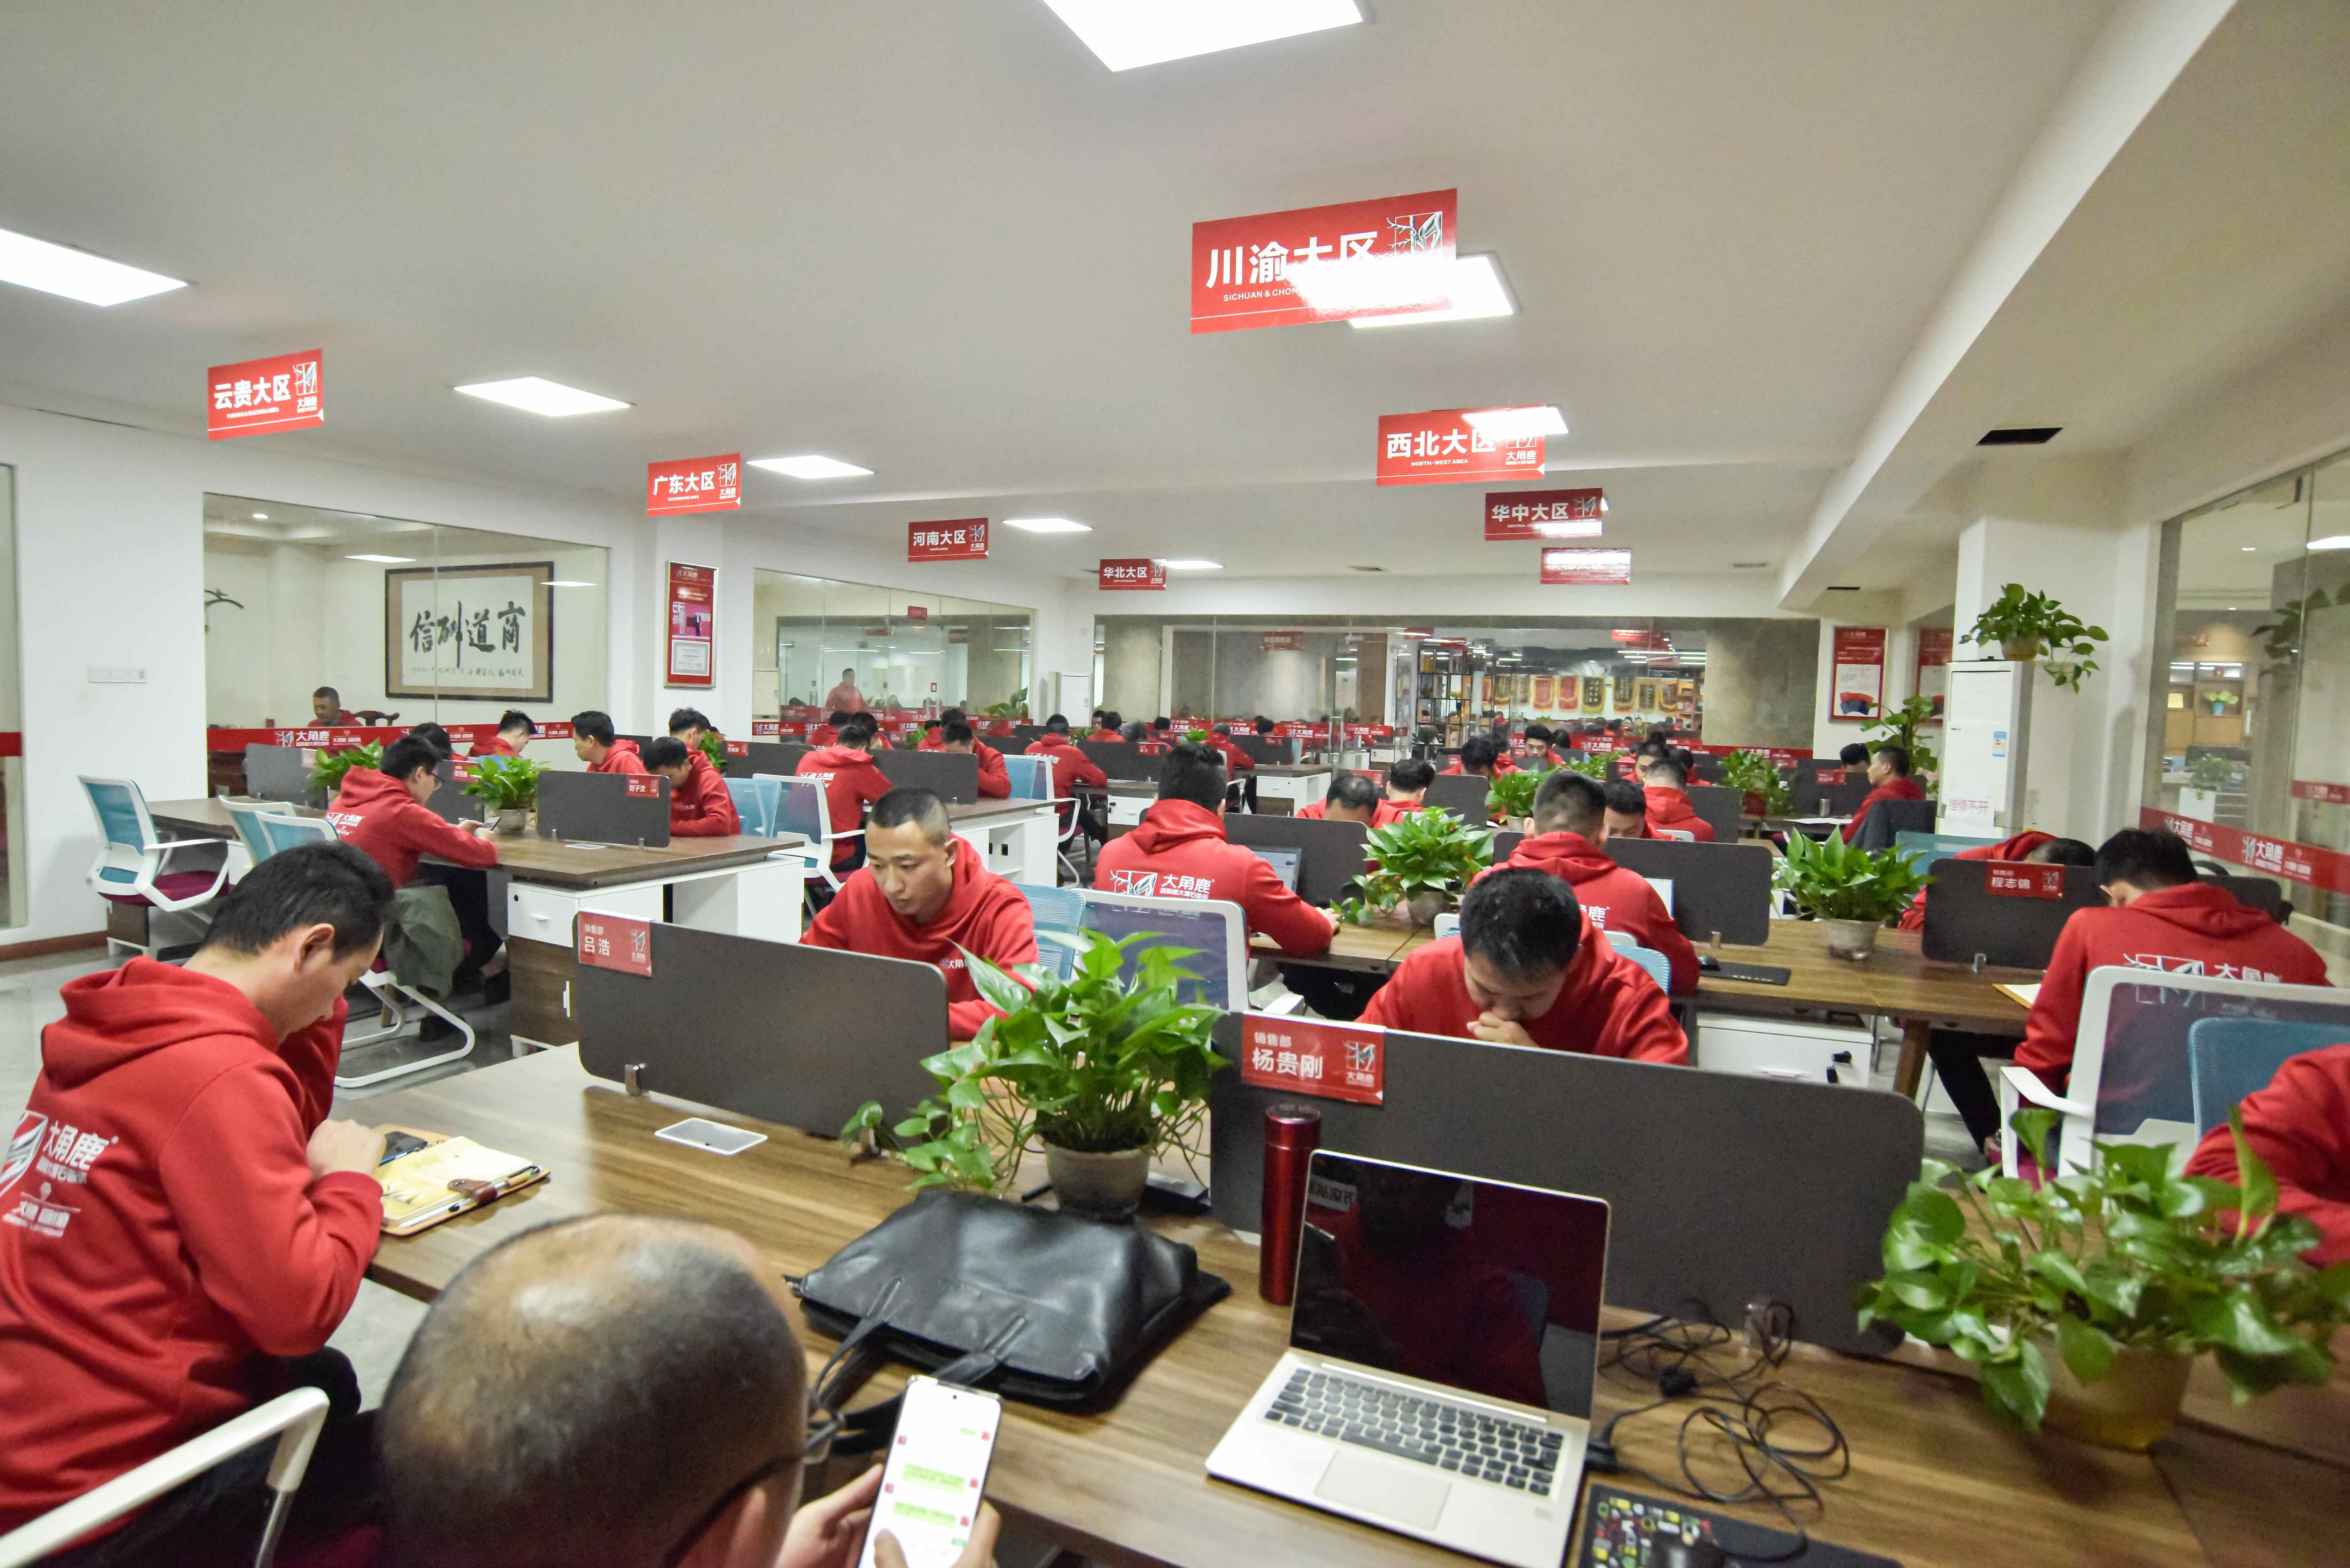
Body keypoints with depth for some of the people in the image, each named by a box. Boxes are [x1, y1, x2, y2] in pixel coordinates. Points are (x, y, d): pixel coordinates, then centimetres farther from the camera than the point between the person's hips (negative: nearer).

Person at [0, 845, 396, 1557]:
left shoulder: (119, 1030, 2)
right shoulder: (220, 1076, -27)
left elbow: (288, 1128, 14)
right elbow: (300, 1307, -28)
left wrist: (315, 1007, 3)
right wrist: (350, 1177, -12)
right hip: (83, 1488, -9)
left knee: (326, 1381, 26)